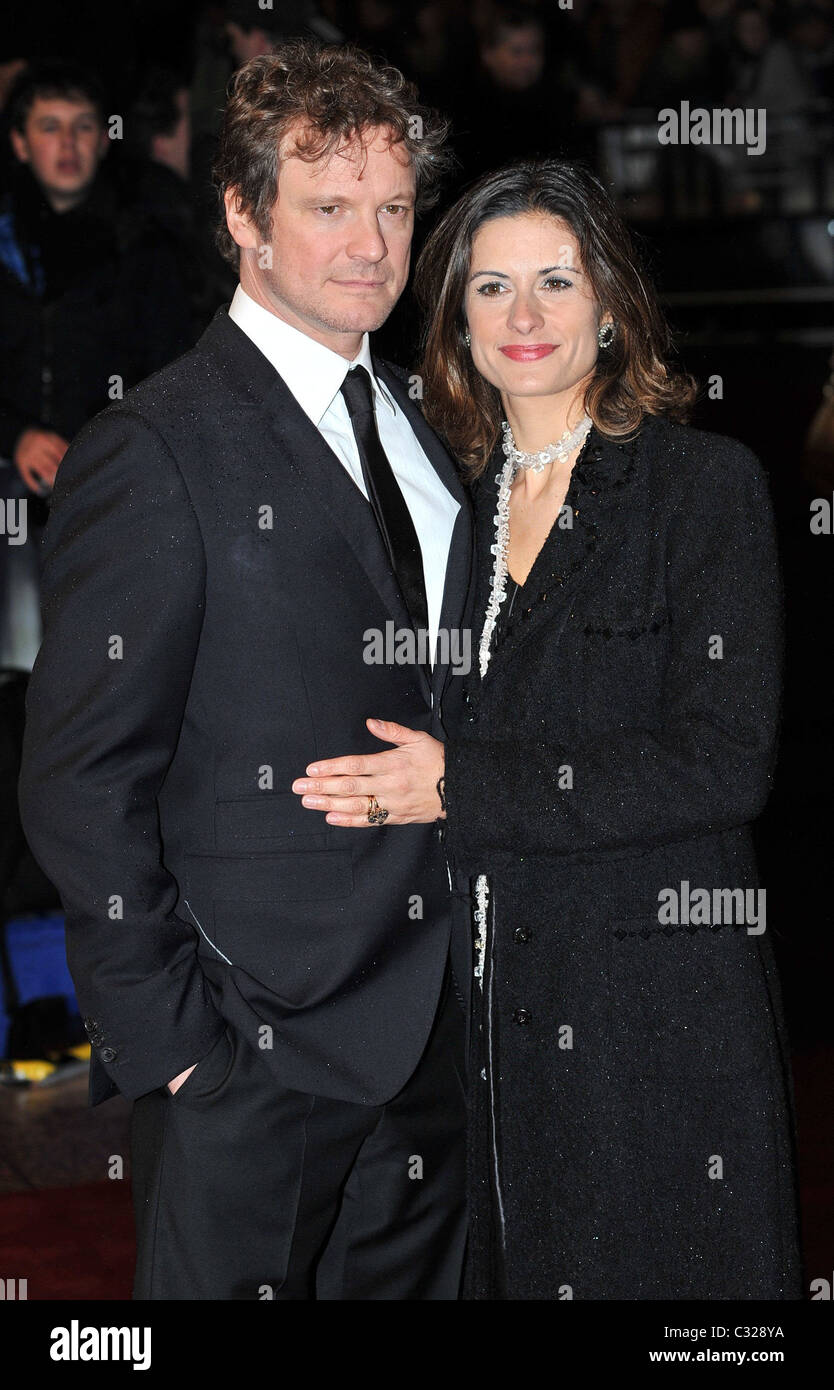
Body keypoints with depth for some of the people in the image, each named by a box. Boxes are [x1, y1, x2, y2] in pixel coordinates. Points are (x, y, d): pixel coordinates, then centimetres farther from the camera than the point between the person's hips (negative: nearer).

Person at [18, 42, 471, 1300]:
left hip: (432, 1023, 7)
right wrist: (163, 1034, -14)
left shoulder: (419, 427, 11)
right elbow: (83, 786, -13)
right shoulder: (154, 454, -12)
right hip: (251, 1045, -7)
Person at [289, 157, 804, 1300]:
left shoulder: (707, 485, -6)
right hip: (488, 997, 5)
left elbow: (724, 762, -15)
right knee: (514, 1262, 11)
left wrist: (463, 785, -16)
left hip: (659, 1001, -4)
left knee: (658, 1265, 3)